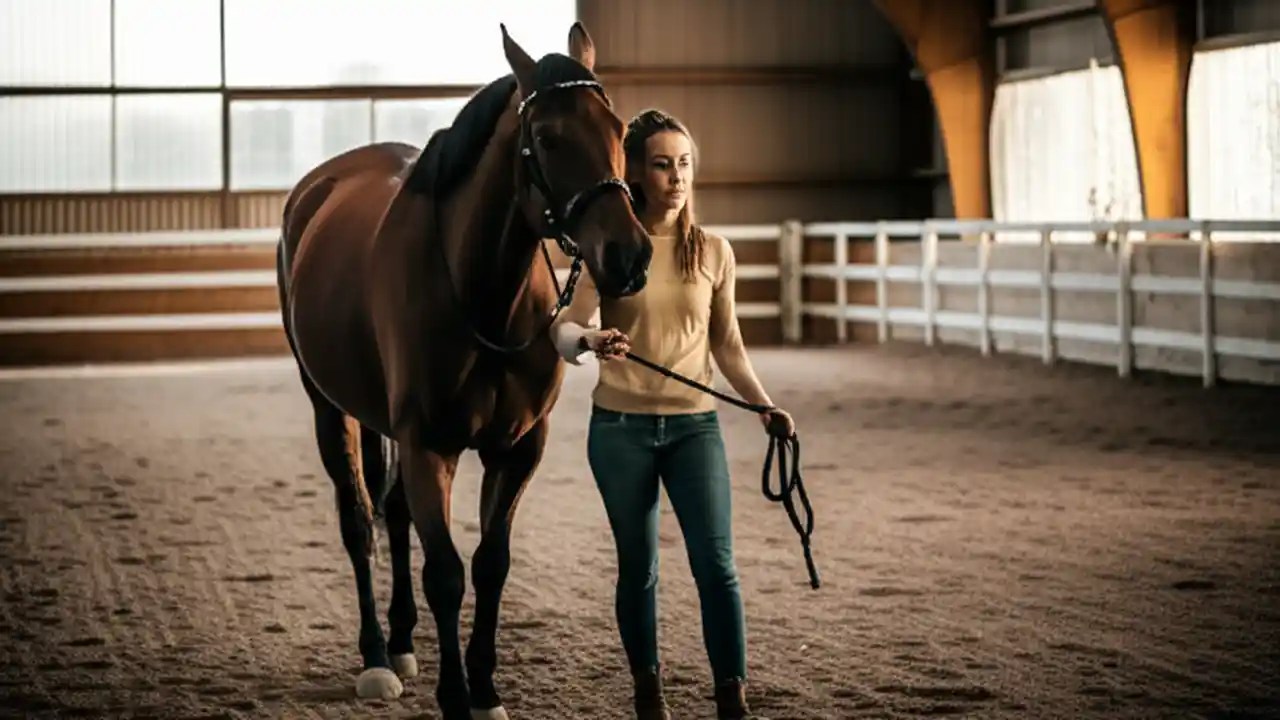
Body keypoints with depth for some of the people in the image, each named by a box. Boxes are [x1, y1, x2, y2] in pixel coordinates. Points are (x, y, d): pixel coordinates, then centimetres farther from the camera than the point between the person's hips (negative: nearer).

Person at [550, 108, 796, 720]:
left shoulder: (714, 252, 3)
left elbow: (727, 346, 9)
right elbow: (565, 329, -10)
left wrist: (764, 405, -5)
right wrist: (589, 340, -33)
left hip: (694, 425, 1)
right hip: (620, 427, -1)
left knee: (715, 563, -9)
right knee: (637, 567, 8)